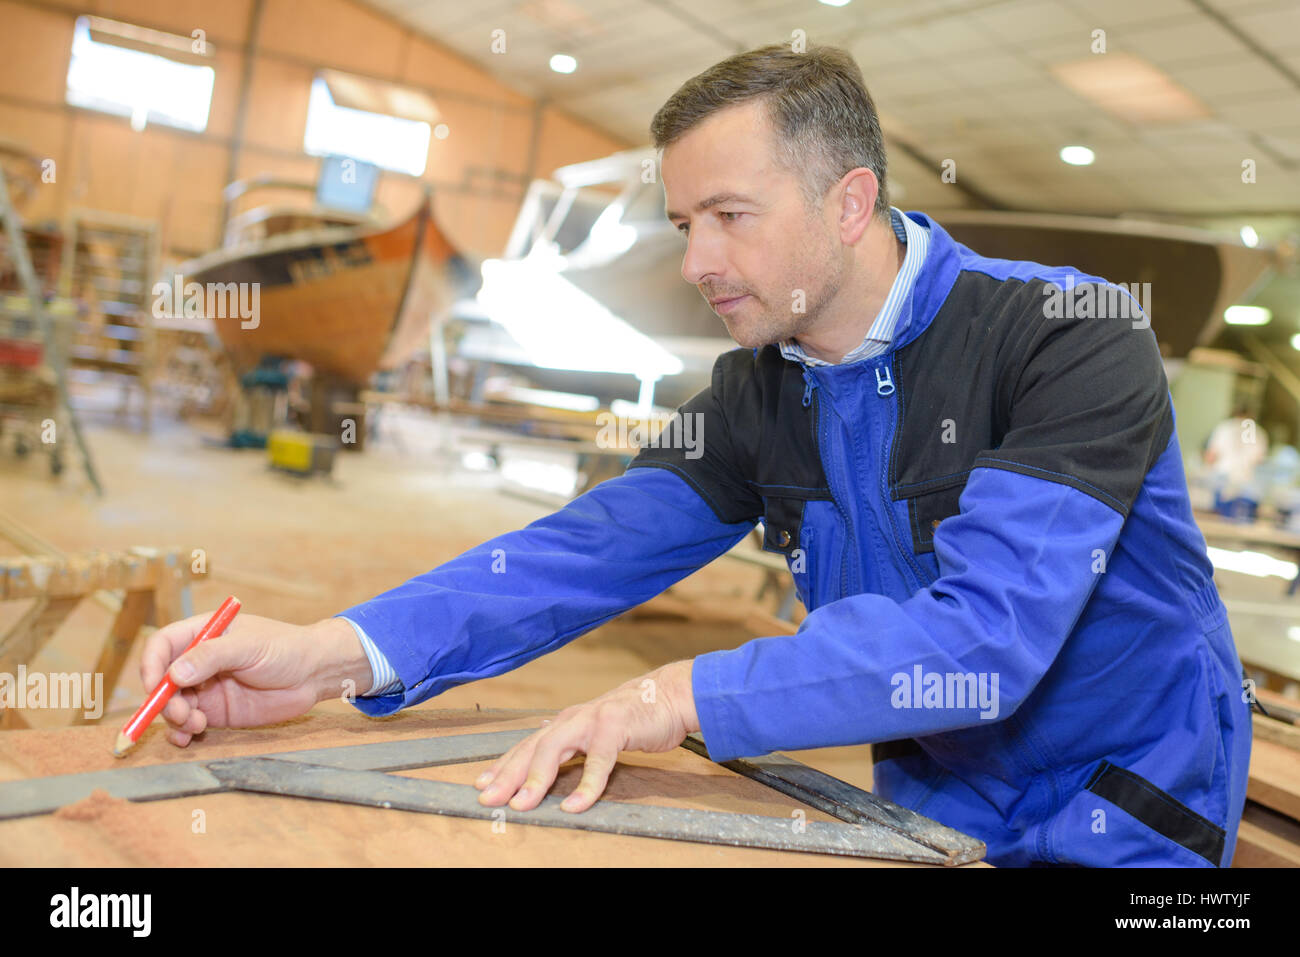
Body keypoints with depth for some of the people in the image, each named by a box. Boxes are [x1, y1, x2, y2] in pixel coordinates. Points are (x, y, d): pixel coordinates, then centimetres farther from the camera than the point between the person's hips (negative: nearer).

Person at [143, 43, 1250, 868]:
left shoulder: (1067, 335, -21)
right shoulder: (762, 389, -2)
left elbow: (985, 632, -31)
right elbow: (592, 546, -10)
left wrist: (682, 697, -33)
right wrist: (335, 651, -22)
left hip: (1116, 815, -4)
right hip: (930, 798, 4)